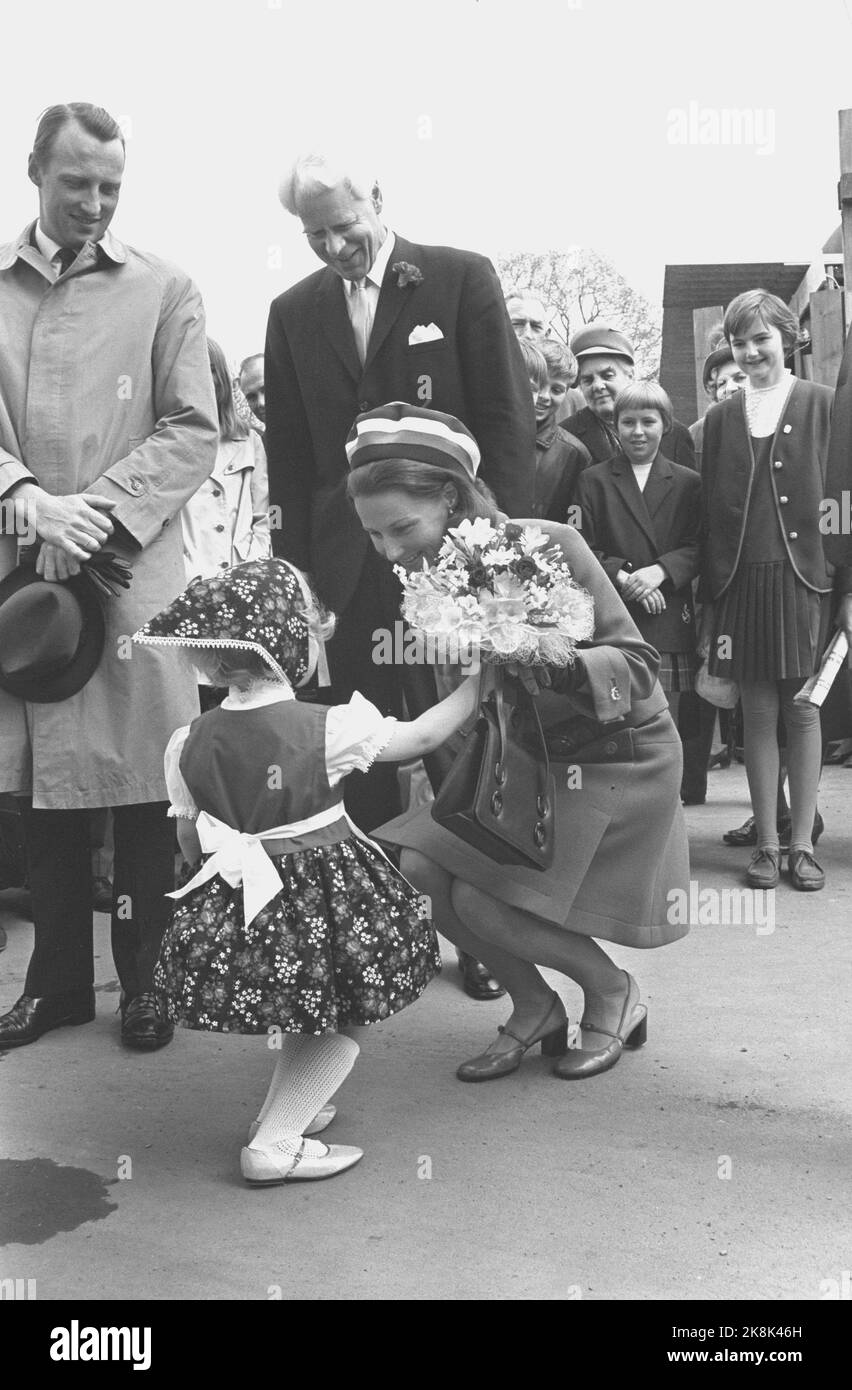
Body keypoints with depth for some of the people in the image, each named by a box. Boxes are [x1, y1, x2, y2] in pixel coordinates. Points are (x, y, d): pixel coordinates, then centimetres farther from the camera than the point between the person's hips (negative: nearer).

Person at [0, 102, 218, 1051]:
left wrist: (98, 513, -13)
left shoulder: (163, 289, 7)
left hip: (133, 567, -2)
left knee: (139, 783, 2)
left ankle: (146, 979, 17)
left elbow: (193, 430, -1)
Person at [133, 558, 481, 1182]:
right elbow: (421, 736, -1)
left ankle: (283, 1108, 32)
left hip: (234, 904, 5)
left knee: (309, 1012, 26)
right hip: (322, 901, -5)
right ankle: (274, 1143, 7)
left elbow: (190, 838, 5)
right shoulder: (330, 729, -15)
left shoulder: (189, 744, -5)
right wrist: (478, 683, 13)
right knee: (338, 1019, 13)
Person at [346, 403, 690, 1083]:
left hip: (618, 753, -6)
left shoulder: (547, 544, -23)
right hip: (523, 752, 7)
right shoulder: (430, 571, -5)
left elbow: (639, 669, -24)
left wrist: (554, 662, -40)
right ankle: (534, 1006, 12)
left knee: (481, 899, -17)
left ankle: (615, 993, 12)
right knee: (412, 865, -9)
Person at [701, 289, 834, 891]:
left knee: (803, 709, 2)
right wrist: (709, 595, 5)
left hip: (805, 576, -2)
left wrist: (842, 578, -7)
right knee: (758, 712, 5)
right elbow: (712, 508, 10)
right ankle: (767, 843, 13)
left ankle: (803, 843, 11)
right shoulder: (721, 417, 12)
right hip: (743, 581, 2)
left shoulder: (823, 404, 4)